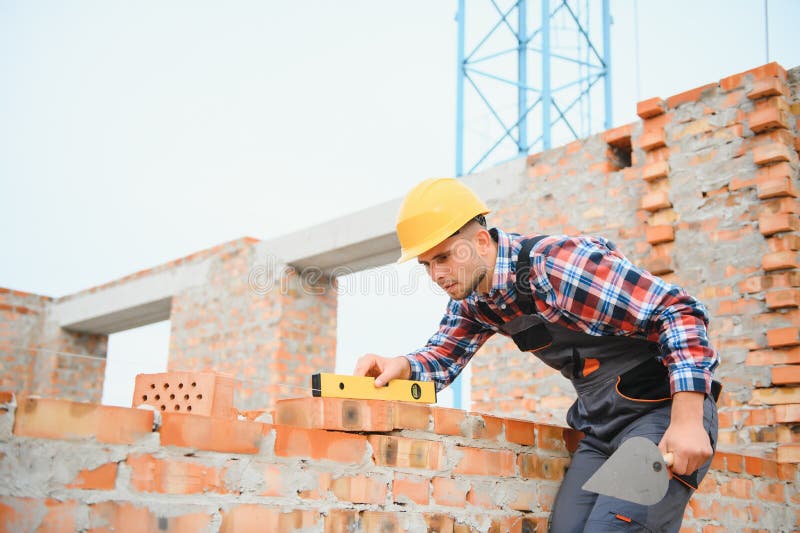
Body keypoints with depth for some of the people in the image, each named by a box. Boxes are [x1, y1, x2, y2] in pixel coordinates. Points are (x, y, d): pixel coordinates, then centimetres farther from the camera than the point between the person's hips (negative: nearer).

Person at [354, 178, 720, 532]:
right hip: (599, 426, 8)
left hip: (660, 411, -7)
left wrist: (687, 422, -29)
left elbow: (679, 312, -24)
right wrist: (401, 367, -19)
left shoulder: (559, 264, -24)